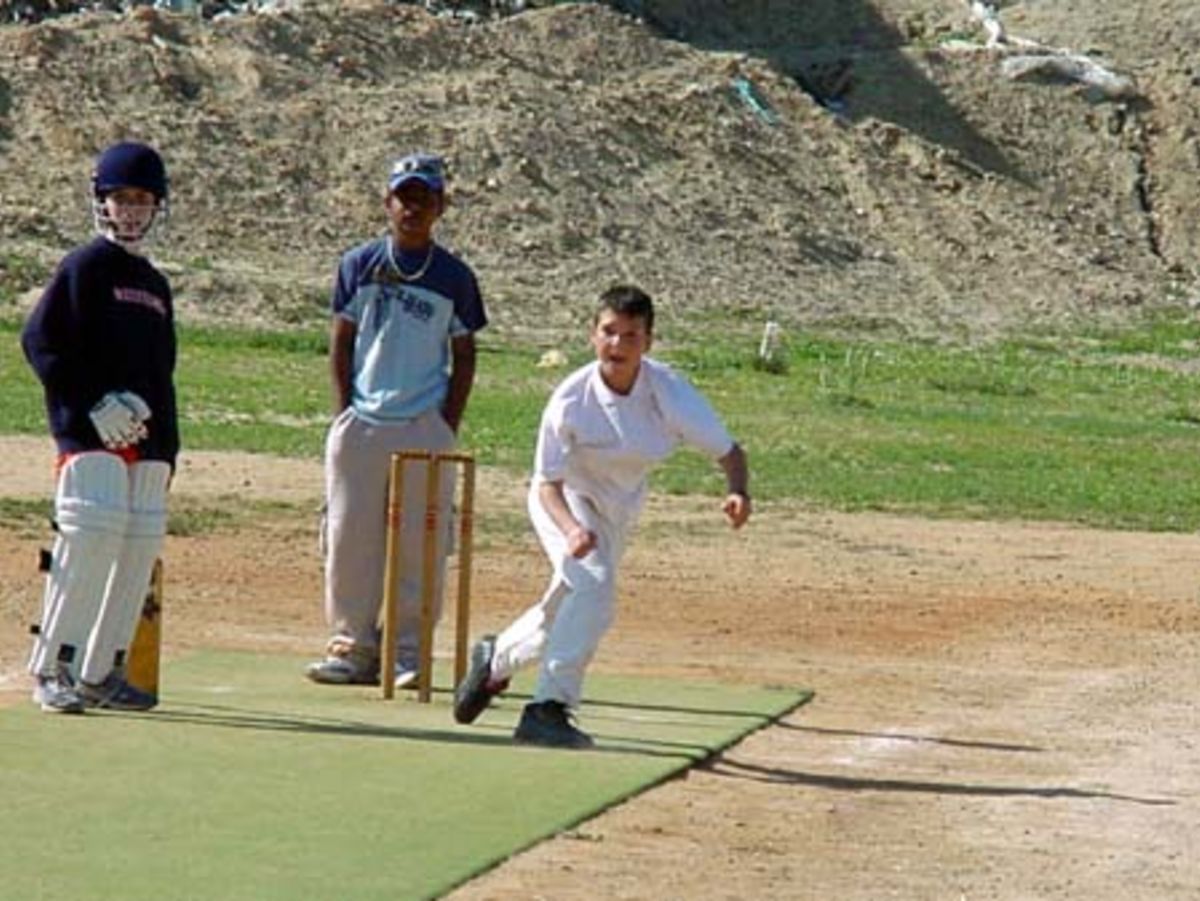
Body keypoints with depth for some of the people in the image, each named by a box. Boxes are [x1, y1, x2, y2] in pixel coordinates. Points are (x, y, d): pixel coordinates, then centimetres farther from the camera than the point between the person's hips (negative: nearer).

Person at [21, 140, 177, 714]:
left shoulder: (155, 284, 21)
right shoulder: (85, 267, -1)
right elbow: (39, 341, -8)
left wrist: (168, 448, 17)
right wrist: (93, 404, -15)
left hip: (145, 440, 7)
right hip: (89, 434, -7)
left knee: (138, 549, 3)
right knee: (91, 538, -16)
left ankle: (101, 672, 9)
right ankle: (52, 670, -11)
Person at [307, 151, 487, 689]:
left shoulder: (454, 278, 5)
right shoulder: (360, 266, 6)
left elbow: (464, 357, 8)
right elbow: (341, 344, 9)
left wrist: (448, 427, -1)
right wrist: (344, 415, 0)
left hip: (425, 427, -1)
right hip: (362, 424, 1)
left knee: (422, 544, -1)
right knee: (350, 538, 1)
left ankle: (408, 652, 6)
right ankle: (353, 646, 10)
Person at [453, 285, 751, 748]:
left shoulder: (668, 390, -25)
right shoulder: (571, 399, -30)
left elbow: (727, 450, -23)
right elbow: (548, 482, -24)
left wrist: (737, 491, -45)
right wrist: (571, 530, -43)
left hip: (617, 512, 4)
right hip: (565, 501, -4)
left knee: (562, 611, 17)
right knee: (594, 584, -29)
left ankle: (495, 659, 47)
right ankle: (548, 708, -27)